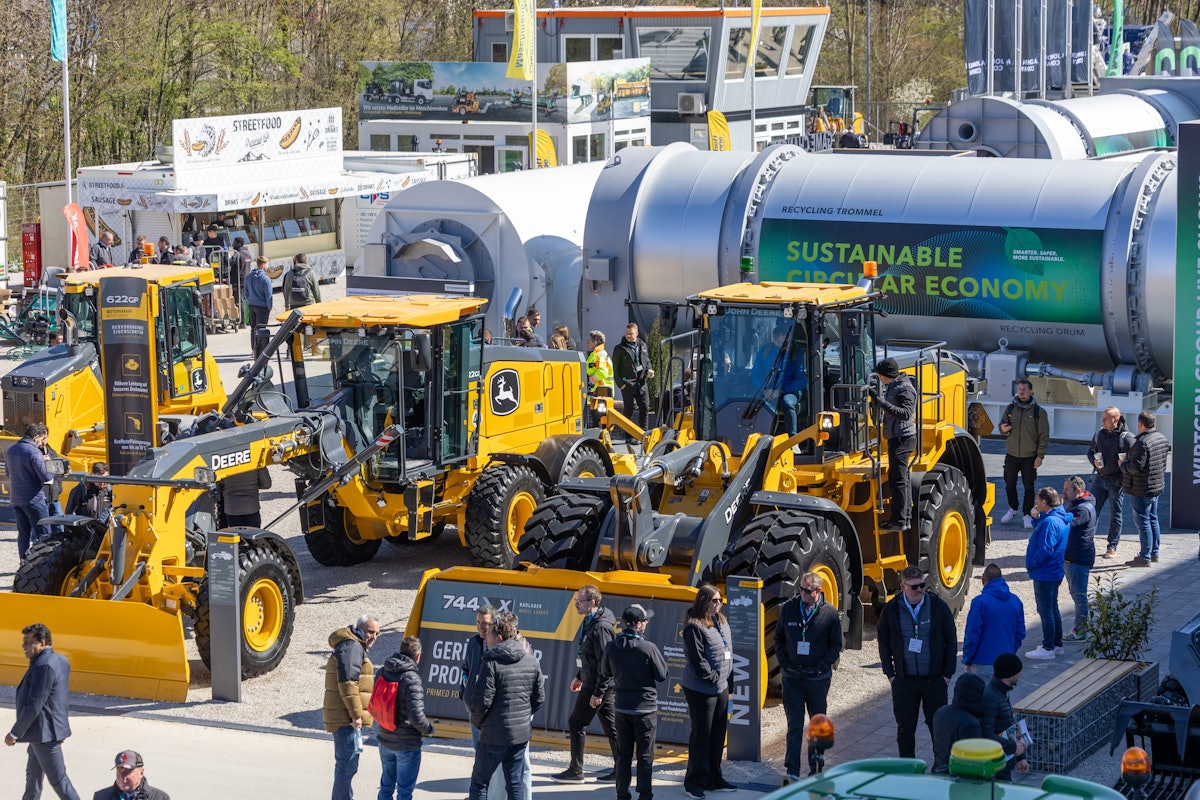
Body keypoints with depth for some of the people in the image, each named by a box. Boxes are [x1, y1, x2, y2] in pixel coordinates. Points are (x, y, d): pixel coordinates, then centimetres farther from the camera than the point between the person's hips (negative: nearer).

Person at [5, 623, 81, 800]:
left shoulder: (43, 667, -23)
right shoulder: (61, 661, 8)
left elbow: (33, 707, -24)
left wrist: (14, 734, -17)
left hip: (44, 734, -10)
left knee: (58, 780, -5)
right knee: (33, 777, 21)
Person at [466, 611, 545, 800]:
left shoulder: (491, 663, -15)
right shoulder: (531, 662, 3)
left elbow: (480, 702, -17)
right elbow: (540, 698, 8)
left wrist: (477, 722, 2)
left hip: (494, 735, -5)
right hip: (522, 734, 5)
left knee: (479, 781, 8)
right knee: (516, 783, 11)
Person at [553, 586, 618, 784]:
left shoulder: (600, 627, -22)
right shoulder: (588, 622, 10)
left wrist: (598, 692, -23)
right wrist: (579, 676, 24)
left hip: (598, 685, -10)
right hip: (591, 683, 10)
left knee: (576, 724, -1)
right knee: (611, 726, 11)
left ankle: (576, 771, 7)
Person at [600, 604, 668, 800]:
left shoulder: (611, 647, -5)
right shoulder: (649, 648, -18)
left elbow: (605, 673, 9)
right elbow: (662, 675, -8)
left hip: (622, 708, 3)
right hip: (646, 708, -3)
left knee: (623, 754, 12)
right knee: (645, 755, 7)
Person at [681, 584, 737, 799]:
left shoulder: (721, 622, 10)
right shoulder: (694, 627, -17)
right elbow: (696, 660, -20)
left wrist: (729, 676, 10)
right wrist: (712, 677, -14)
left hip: (721, 687, 9)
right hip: (700, 690, -9)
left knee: (718, 735, 14)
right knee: (701, 735, -2)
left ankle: (714, 780, 25)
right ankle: (694, 783, 7)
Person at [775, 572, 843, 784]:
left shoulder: (829, 613, -4)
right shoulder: (789, 608, 1)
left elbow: (836, 646, 3)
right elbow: (779, 638, 11)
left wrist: (820, 667, -8)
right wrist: (784, 663, 0)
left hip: (818, 678, 0)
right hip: (792, 677, 0)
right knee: (794, 725, -5)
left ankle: (816, 769, 23)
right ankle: (792, 772, -6)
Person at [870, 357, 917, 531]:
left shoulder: (905, 389, -17)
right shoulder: (893, 387, 14)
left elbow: (906, 413, -27)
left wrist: (883, 403, -31)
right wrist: (878, 397, 9)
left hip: (903, 438, -11)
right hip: (896, 438, 11)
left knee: (897, 479, -10)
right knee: (902, 479, 15)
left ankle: (899, 521, -9)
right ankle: (906, 518, 22)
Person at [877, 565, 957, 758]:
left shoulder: (938, 606, -3)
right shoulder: (891, 610, -1)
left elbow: (951, 641, 3)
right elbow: (883, 644, 9)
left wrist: (947, 674, -1)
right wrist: (890, 674, 3)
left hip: (935, 680, -1)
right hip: (904, 681, 1)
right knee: (905, 730, 7)